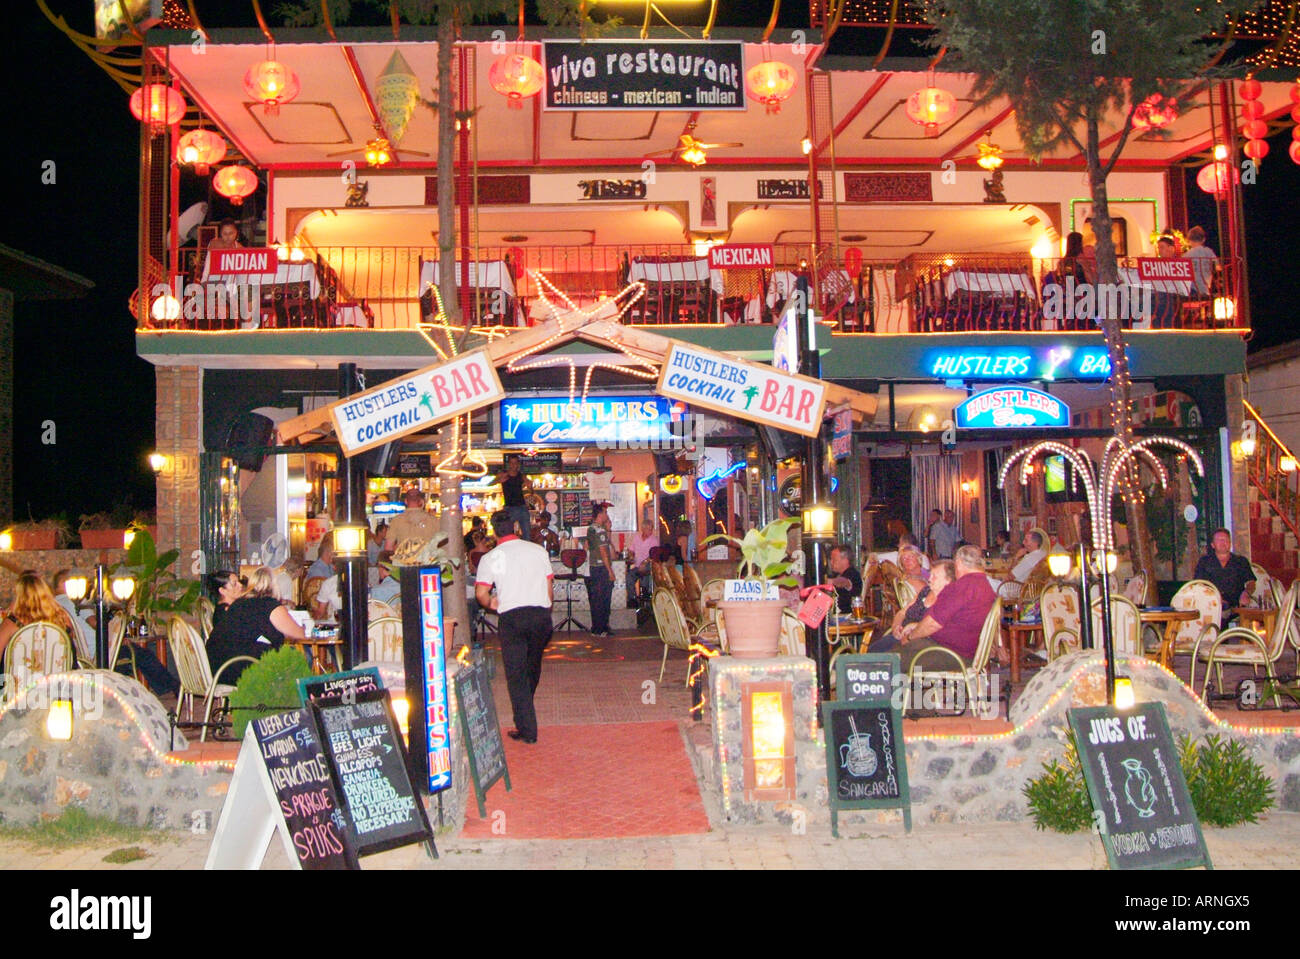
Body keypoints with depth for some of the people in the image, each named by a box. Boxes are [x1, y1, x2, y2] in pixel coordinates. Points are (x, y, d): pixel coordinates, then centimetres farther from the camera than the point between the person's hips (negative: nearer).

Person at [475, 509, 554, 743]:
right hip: (541, 614, 3)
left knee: (516, 674, 3)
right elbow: (548, 587, 10)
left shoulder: (491, 558, 1)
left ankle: (527, 729, 2)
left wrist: (490, 604, 18)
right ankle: (525, 713, 39)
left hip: (511, 617, -3)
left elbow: (481, 594, -4)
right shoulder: (538, 551, 9)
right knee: (533, 668, 21)